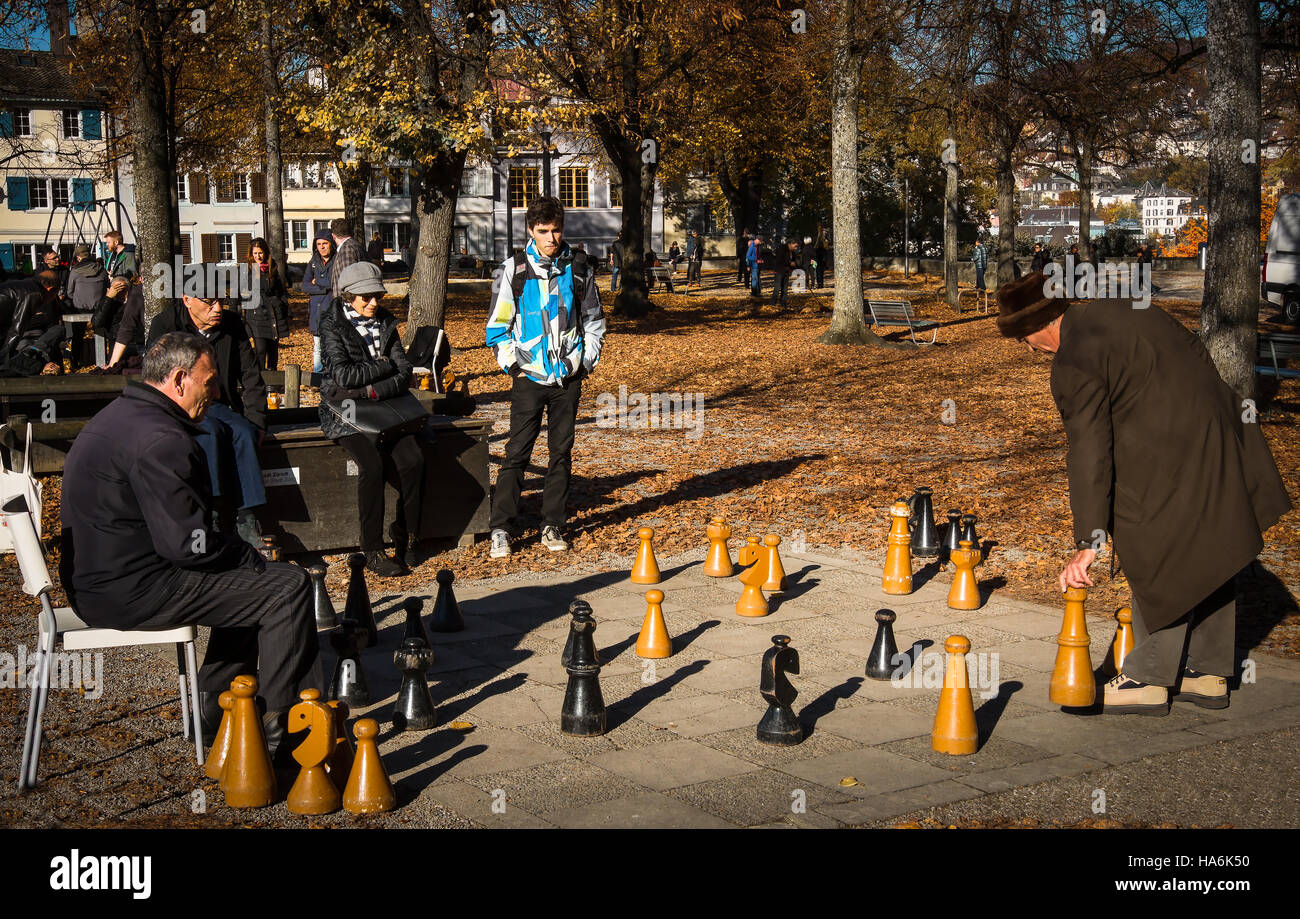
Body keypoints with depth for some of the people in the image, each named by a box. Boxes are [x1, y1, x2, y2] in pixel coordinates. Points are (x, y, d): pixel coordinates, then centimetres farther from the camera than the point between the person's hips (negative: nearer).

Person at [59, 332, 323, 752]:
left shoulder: (121, 415, 13)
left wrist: (243, 553, 12)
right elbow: (188, 544, -25)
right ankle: (278, 720, 1)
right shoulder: (161, 440, -21)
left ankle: (217, 715, 27)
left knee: (250, 578, 25)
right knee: (288, 585, -8)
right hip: (132, 591, -11)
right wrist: (252, 558, -7)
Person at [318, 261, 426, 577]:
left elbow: (404, 374, 3)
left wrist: (373, 390, -14)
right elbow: (343, 374, -15)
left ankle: (406, 539, -5)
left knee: (414, 460, -21)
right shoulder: (333, 325, -3)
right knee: (372, 463, -29)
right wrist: (384, 366, -6)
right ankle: (372, 551, -21)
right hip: (344, 411, -4)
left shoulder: (386, 323, 11)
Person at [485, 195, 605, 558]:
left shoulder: (579, 269, 5)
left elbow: (594, 321, 14)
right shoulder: (513, 270, -1)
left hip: (568, 377, 2)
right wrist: (512, 363, -5)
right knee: (517, 453, -3)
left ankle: (552, 526, 16)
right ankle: (500, 529, 2)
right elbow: (498, 325, 3)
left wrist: (585, 361, 5)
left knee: (561, 453, 7)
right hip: (530, 378, -2)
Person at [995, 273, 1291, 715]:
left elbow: (1088, 452, -20)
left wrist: (1088, 541, -19)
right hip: (1223, 443, 9)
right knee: (1206, 559, 18)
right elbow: (1195, 355, 21)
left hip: (1172, 465, -9)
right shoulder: (1120, 309, 11)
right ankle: (1209, 671, 30)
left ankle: (1149, 678, 15)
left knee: (1158, 569, 4)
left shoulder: (1074, 364, -15)